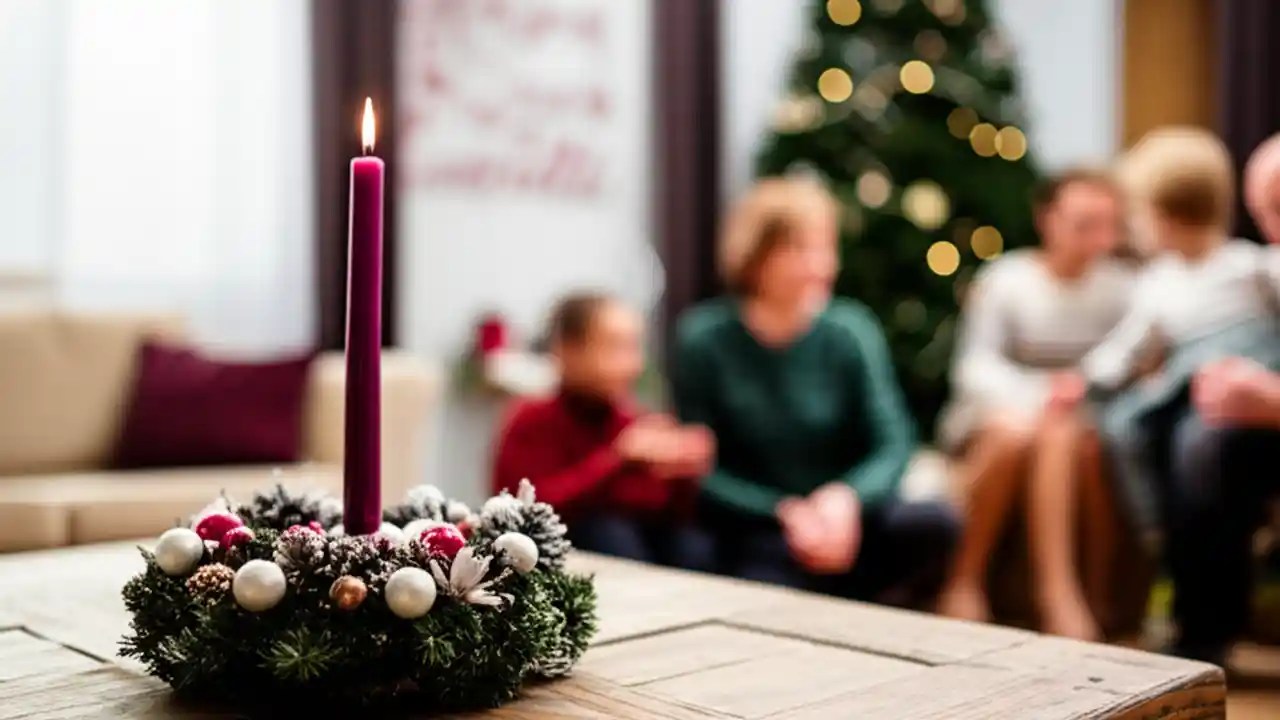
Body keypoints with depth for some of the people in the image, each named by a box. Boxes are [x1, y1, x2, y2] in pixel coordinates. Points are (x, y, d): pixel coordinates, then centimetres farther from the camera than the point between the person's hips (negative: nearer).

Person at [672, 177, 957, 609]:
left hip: (843, 524, 3)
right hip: (758, 536, -2)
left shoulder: (852, 331, -4)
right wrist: (785, 512, -18)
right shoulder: (704, 341, -8)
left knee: (936, 523, -26)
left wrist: (846, 497, -29)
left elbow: (894, 445, -9)